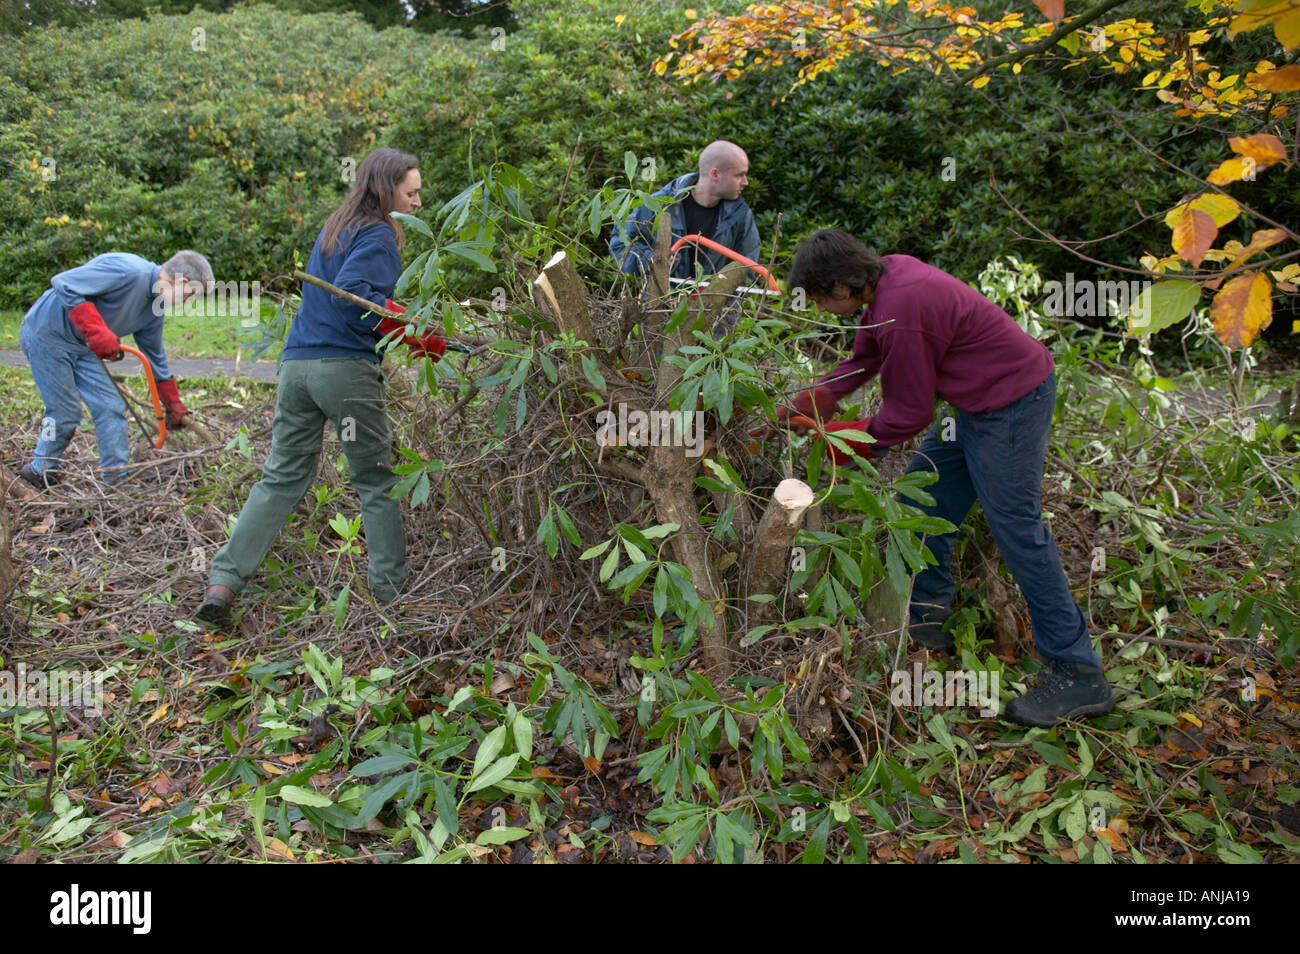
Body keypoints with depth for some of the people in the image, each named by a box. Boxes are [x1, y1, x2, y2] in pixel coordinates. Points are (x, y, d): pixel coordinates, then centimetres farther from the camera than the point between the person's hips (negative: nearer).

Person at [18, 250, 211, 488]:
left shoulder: (155, 309, 3)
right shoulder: (127, 271, -26)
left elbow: (155, 355, 15)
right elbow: (63, 284, -31)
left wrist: (174, 405, 19)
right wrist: (97, 332, -36)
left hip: (81, 346, 9)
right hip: (45, 336, -9)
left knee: (111, 407, 4)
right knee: (65, 413, -2)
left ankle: (118, 478, 13)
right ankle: (41, 470, 22)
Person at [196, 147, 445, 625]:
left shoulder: (332, 230, 22)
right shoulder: (378, 235, -5)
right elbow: (352, 293, -20)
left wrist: (406, 333, 18)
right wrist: (419, 335, -18)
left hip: (297, 365, 7)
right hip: (346, 369, -7)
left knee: (282, 478, 11)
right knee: (377, 482, 4)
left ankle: (223, 580, 5)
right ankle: (392, 589, 10)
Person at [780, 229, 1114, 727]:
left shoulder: (901, 311, -28)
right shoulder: (887, 273, 2)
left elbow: (909, 414, -17)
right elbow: (862, 360, 14)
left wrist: (844, 439, -4)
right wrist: (806, 406, 6)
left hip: (1011, 401, -11)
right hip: (981, 400, 11)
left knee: (1016, 527, -8)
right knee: (924, 489, 15)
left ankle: (1079, 676, 0)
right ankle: (928, 617, 29)